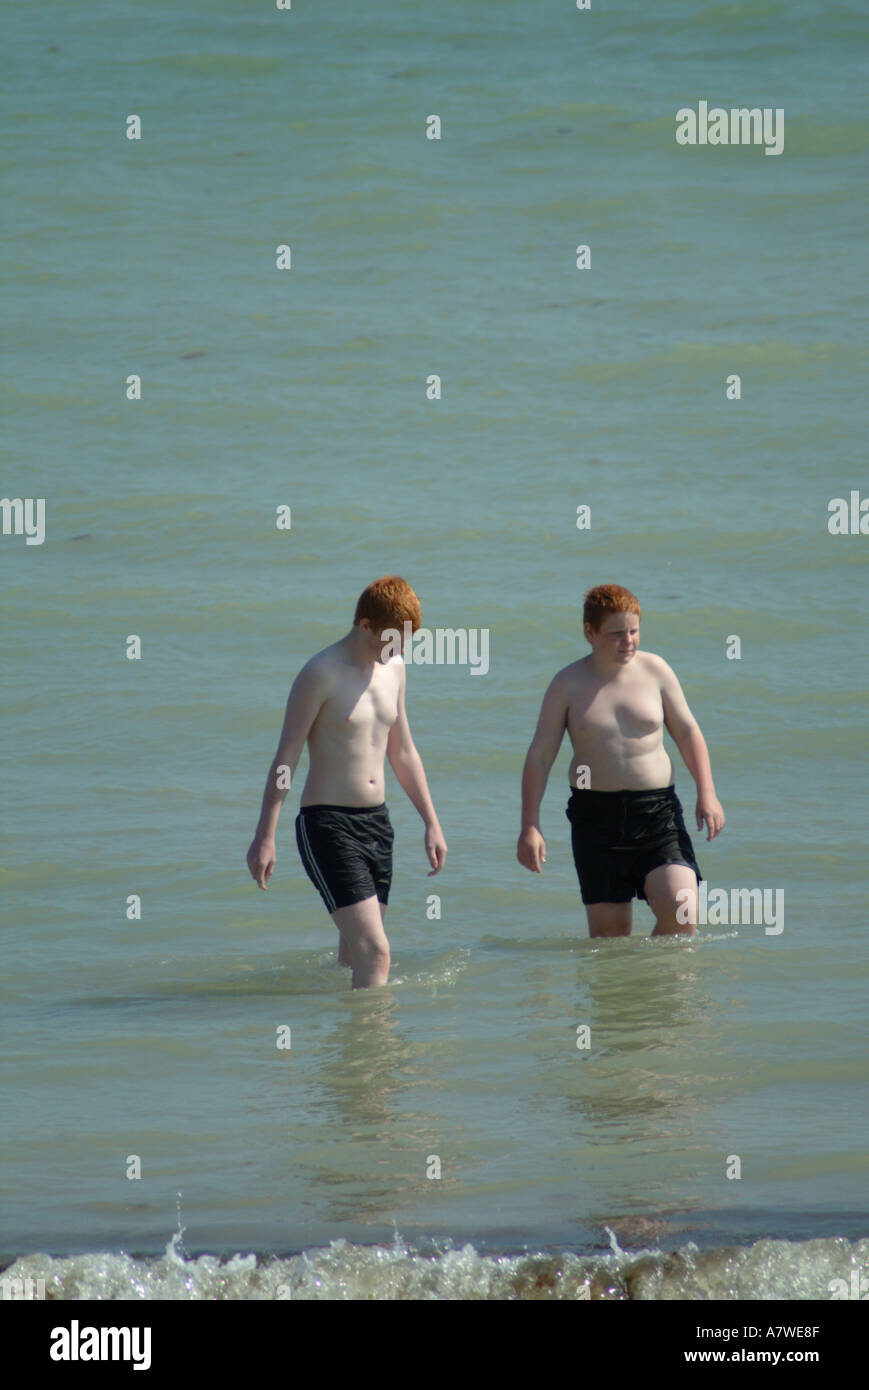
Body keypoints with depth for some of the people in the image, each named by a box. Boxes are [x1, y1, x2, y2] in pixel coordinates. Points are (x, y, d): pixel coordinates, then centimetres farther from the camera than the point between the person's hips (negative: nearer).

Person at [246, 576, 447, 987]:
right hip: (327, 825, -7)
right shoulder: (321, 675, -12)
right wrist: (265, 837, -13)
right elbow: (286, 756, -10)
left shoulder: (394, 669, 11)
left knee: (355, 956, 11)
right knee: (375, 953, -18)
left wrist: (431, 822, 20)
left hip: (376, 822, 7)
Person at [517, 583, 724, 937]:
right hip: (596, 815, -1)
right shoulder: (568, 685, 1)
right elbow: (539, 755, 4)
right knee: (609, 932, -2)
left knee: (682, 913, -16)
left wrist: (706, 794, 3)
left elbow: (687, 732, 13)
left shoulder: (654, 670, 5)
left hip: (657, 807, 1)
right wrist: (530, 827, -4)